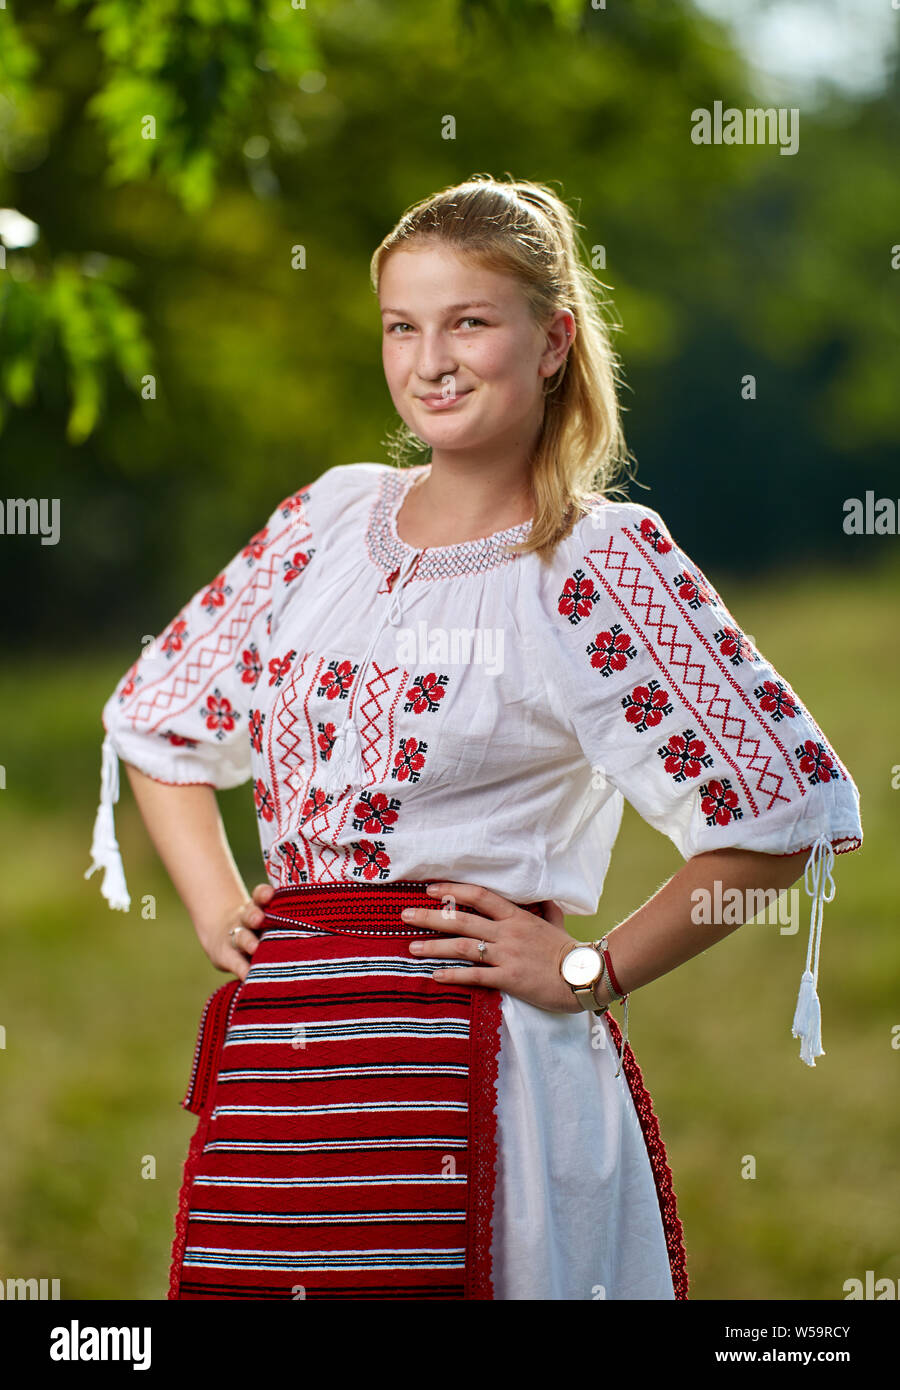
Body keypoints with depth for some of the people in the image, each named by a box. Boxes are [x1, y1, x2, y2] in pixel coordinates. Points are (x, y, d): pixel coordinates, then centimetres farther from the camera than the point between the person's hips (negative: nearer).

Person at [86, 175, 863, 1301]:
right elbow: (157, 713, 24)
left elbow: (784, 813, -12)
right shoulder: (332, 515, 12)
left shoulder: (599, 560, -5)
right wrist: (216, 906, 11)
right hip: (274, 1045, 5)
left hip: (470, 1069, -5)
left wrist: (588, 971, -7)